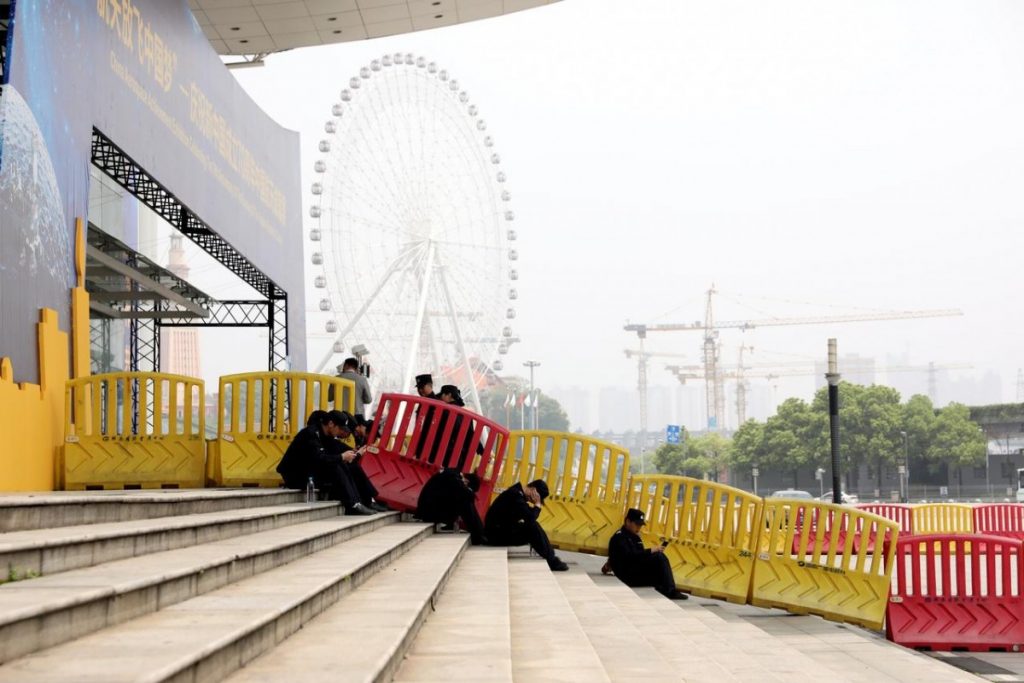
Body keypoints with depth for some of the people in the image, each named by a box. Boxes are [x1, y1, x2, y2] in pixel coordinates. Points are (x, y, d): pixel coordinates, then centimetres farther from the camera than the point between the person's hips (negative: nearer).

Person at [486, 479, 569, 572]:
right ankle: (552, 562, -11)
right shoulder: (516, 495, -22)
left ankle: (551, 559, 7)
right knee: (533, 527, -20)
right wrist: (537, 505, -13)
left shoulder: (518, 492, 10)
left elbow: (527, 517, 16)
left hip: (504, 529, 11)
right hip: (497, 533, -11)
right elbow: (530, 517, -28)